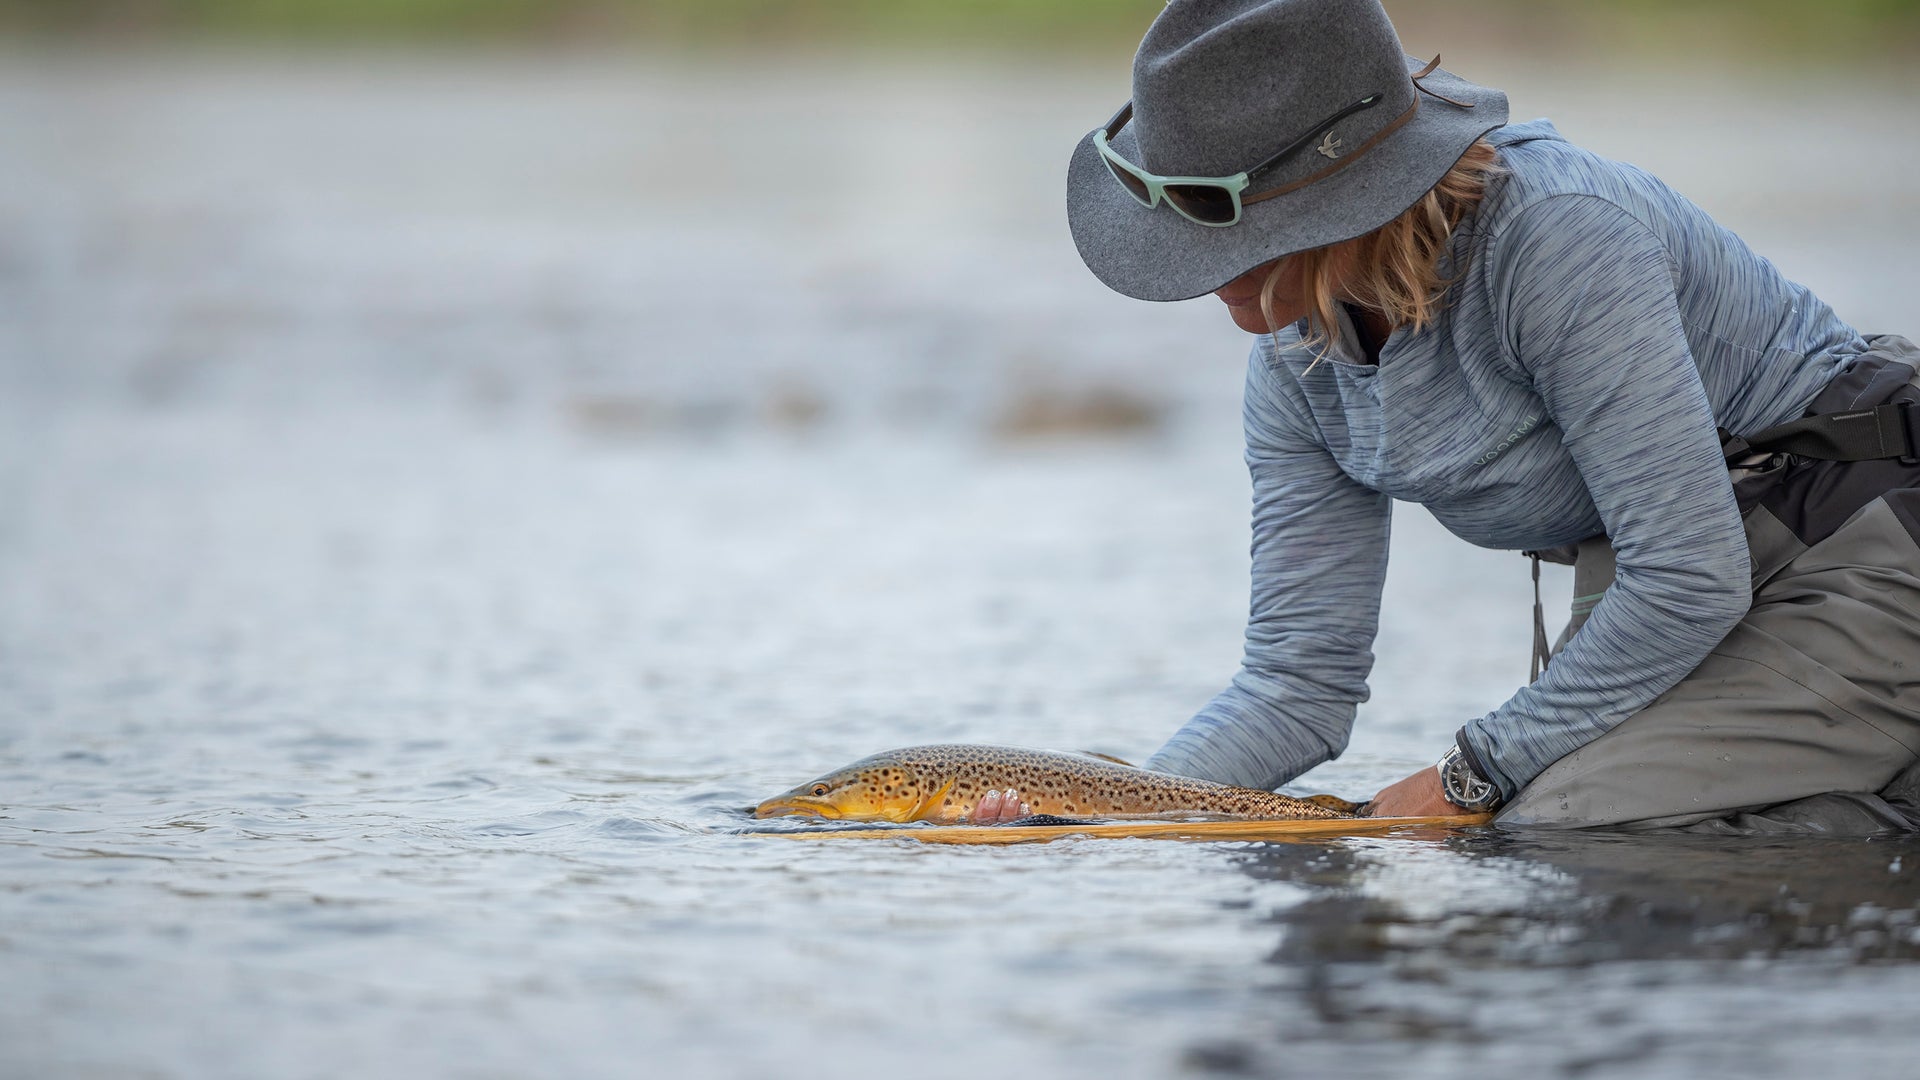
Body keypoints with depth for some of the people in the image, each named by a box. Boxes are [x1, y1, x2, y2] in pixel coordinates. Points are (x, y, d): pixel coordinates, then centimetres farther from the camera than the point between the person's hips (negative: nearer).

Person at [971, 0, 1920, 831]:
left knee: (1564, 838, -23)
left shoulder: (1557, 233, -28)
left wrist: (1471, 776, -20)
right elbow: (1299, 679, -1)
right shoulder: (1298, 360, -3)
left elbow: (1689, 579, -28)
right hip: (1651, 605, 9)